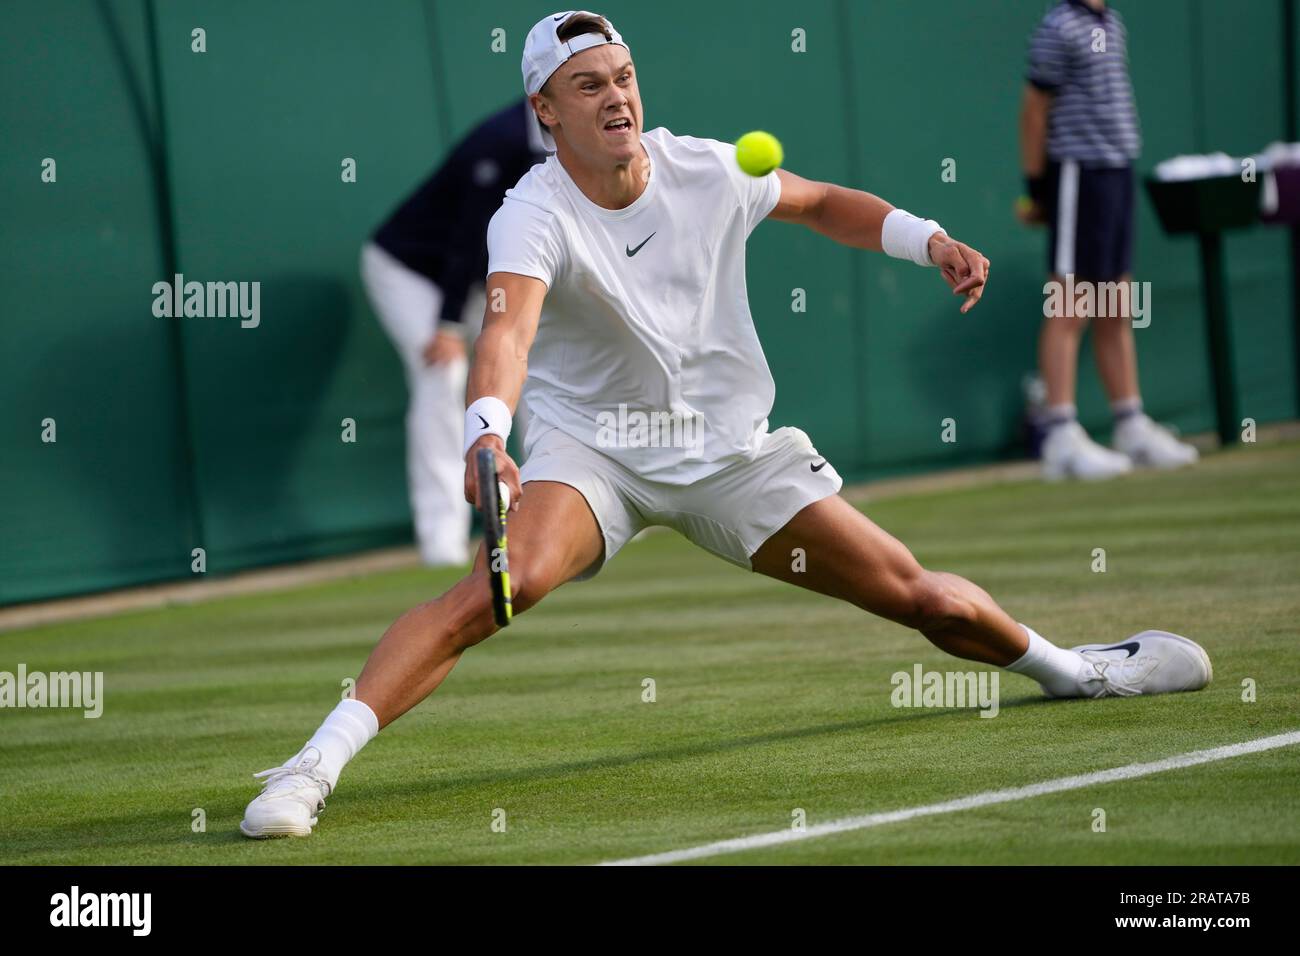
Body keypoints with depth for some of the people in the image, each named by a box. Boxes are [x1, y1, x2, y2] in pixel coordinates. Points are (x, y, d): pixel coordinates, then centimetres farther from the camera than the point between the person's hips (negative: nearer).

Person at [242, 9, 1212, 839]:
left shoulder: (706, 170, -7)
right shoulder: (534, 216, -21)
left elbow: (820, 203, 15)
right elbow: (508, 329, -41)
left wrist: (927, 239, 0)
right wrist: (486, 432, -60)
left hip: (733, 447, 4)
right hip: (592, 449, -4)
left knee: (918, 595, 2)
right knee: (500, 586, -33)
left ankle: (1066, 668, 32)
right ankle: (316, 765, -34)